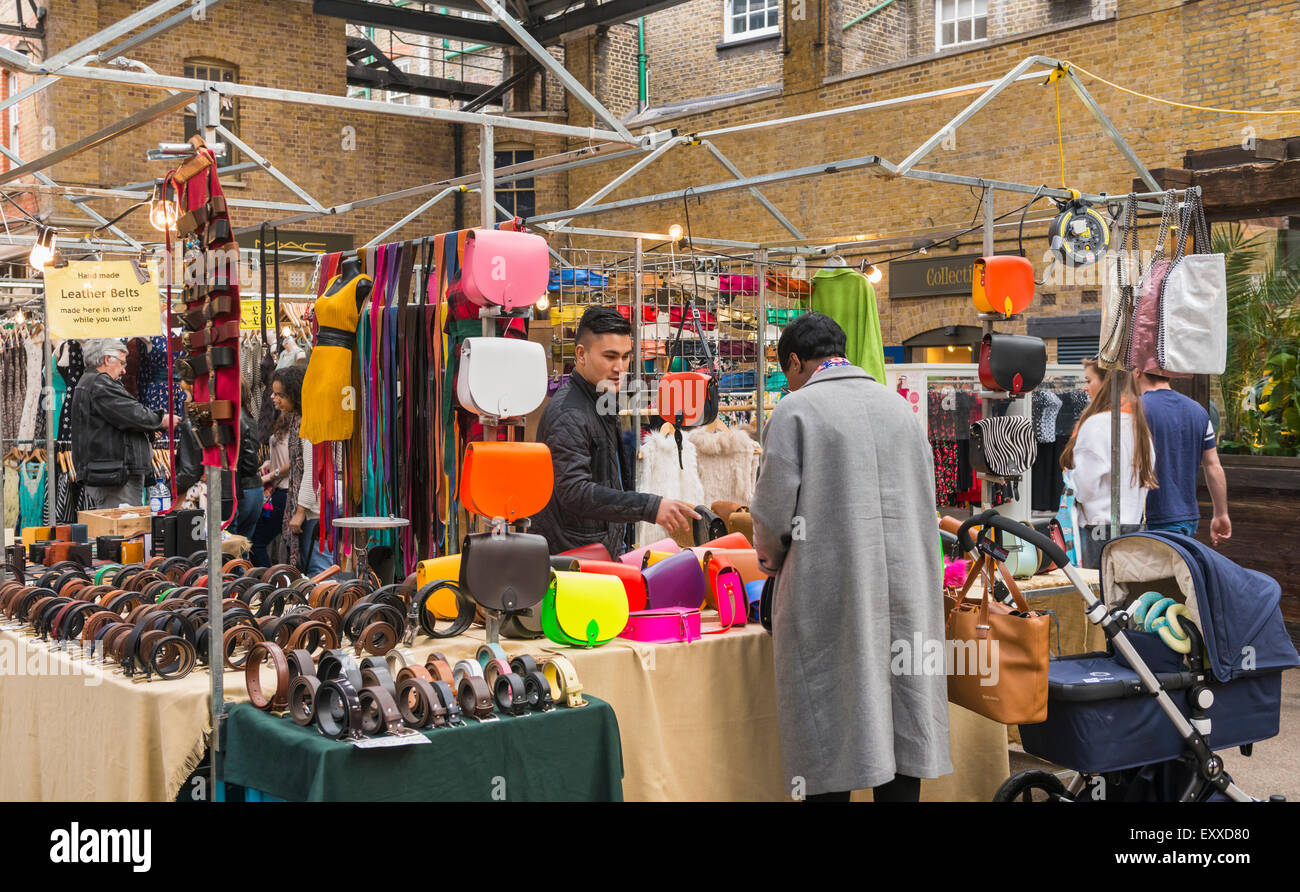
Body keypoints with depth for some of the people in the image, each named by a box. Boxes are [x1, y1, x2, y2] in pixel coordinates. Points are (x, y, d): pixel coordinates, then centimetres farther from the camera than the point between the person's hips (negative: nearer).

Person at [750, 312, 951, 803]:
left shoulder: (795, 409, -5)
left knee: (829, 725, 2)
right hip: (904, 585, 5)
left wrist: (771, 555, 11)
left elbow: (774, 508, -9)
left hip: (830, 589, -5)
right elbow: (925, 493, 15)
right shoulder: (898, 405, 12)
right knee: (902, 706, 11)